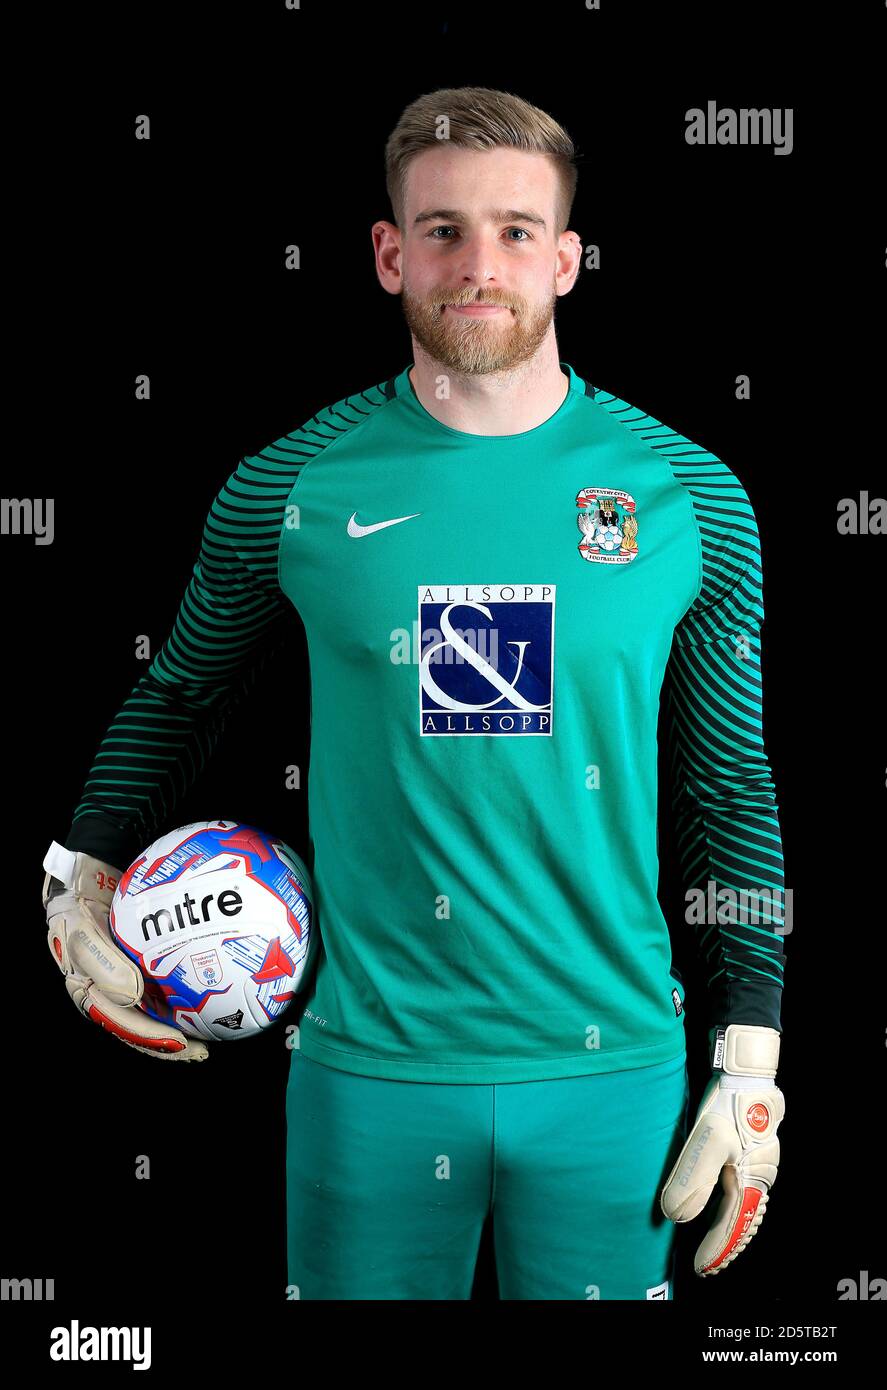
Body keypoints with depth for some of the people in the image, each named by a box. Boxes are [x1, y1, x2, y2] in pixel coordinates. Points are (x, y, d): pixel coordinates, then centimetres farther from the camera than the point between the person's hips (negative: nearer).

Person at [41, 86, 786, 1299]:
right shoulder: (288, 488, -4)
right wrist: (83, 871, -1)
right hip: (370, 1064, 0)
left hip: (613, 1064, 1)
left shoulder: (689, 495, -3)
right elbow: (180, 695, 13)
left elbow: (735, 790, 3)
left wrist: (751, 1070, 2)